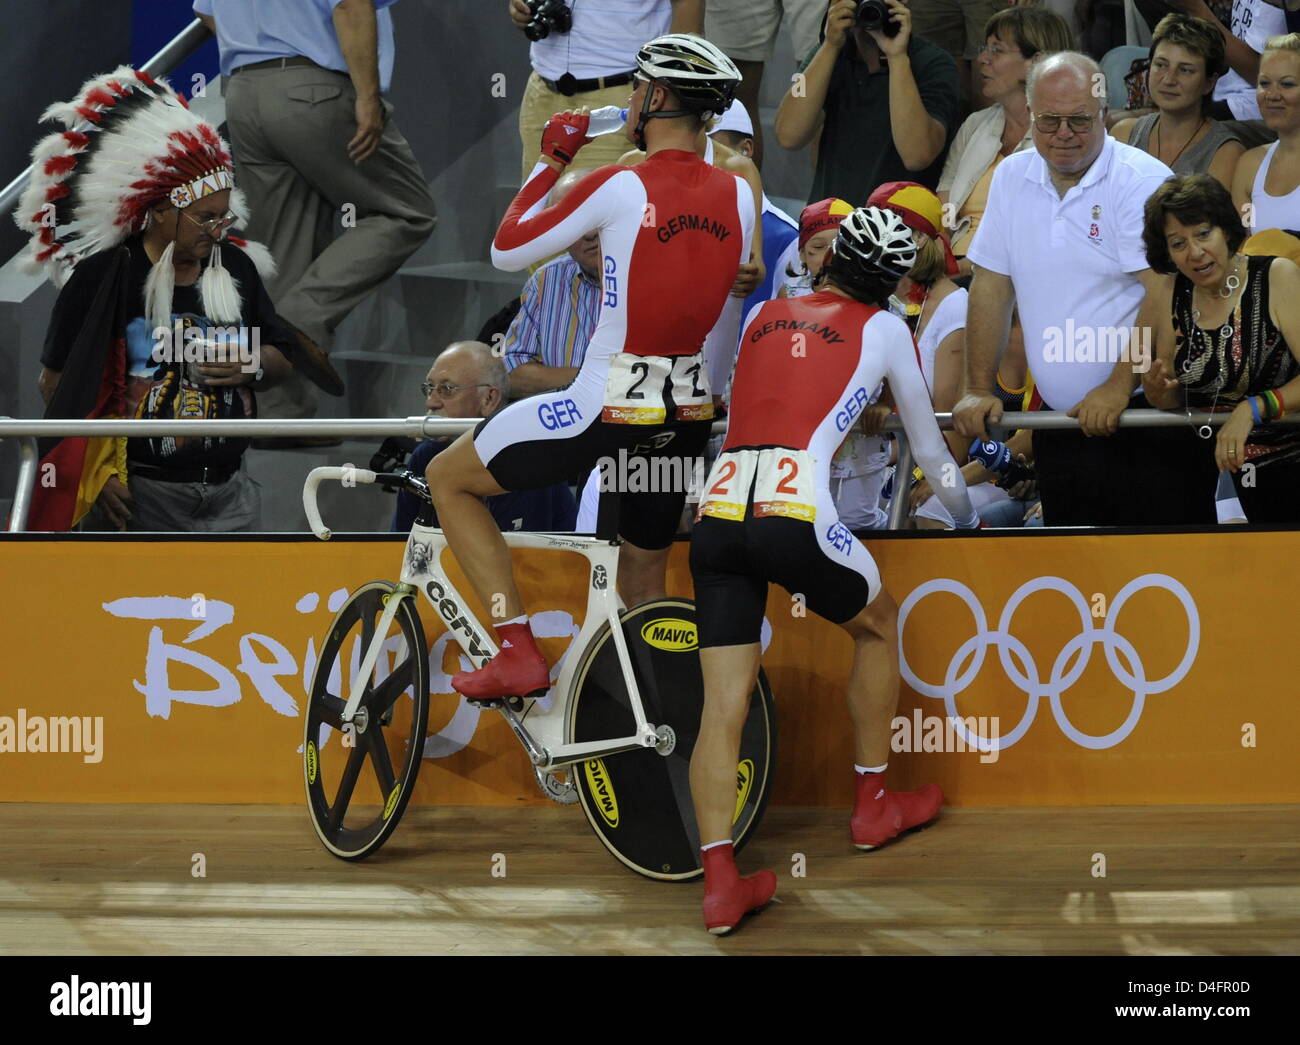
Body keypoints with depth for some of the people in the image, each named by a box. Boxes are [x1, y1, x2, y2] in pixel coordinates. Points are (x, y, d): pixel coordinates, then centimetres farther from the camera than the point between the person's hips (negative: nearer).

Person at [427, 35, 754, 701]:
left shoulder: (620, 188, -15)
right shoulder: (737, 196, 1)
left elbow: (508, 251, -6)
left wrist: (549, 160, 6)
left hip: (605, 409, -6)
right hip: (688, 414, 6)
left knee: (448, 478, 12)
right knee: (644, 582, 24)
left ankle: (518, 652, 2)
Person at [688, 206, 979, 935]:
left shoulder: (767, 316, 23)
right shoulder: (883, 329, 12)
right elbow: (928, 445, 23)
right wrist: (967, 514, 42)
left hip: (717, 512, 4)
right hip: (794, 515, -4)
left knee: (723, 705, 3)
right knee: (879, 624, 25)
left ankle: (720, 881, -6)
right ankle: (874, 806, 33)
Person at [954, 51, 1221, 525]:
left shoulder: (1143, 181, -9)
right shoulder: (1012, 178, 10)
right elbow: (992, 287, 12)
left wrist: (1119, 387, -22)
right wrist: (978, 390, 6)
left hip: (1149, 420, -6)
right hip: (1062, 425, 6)